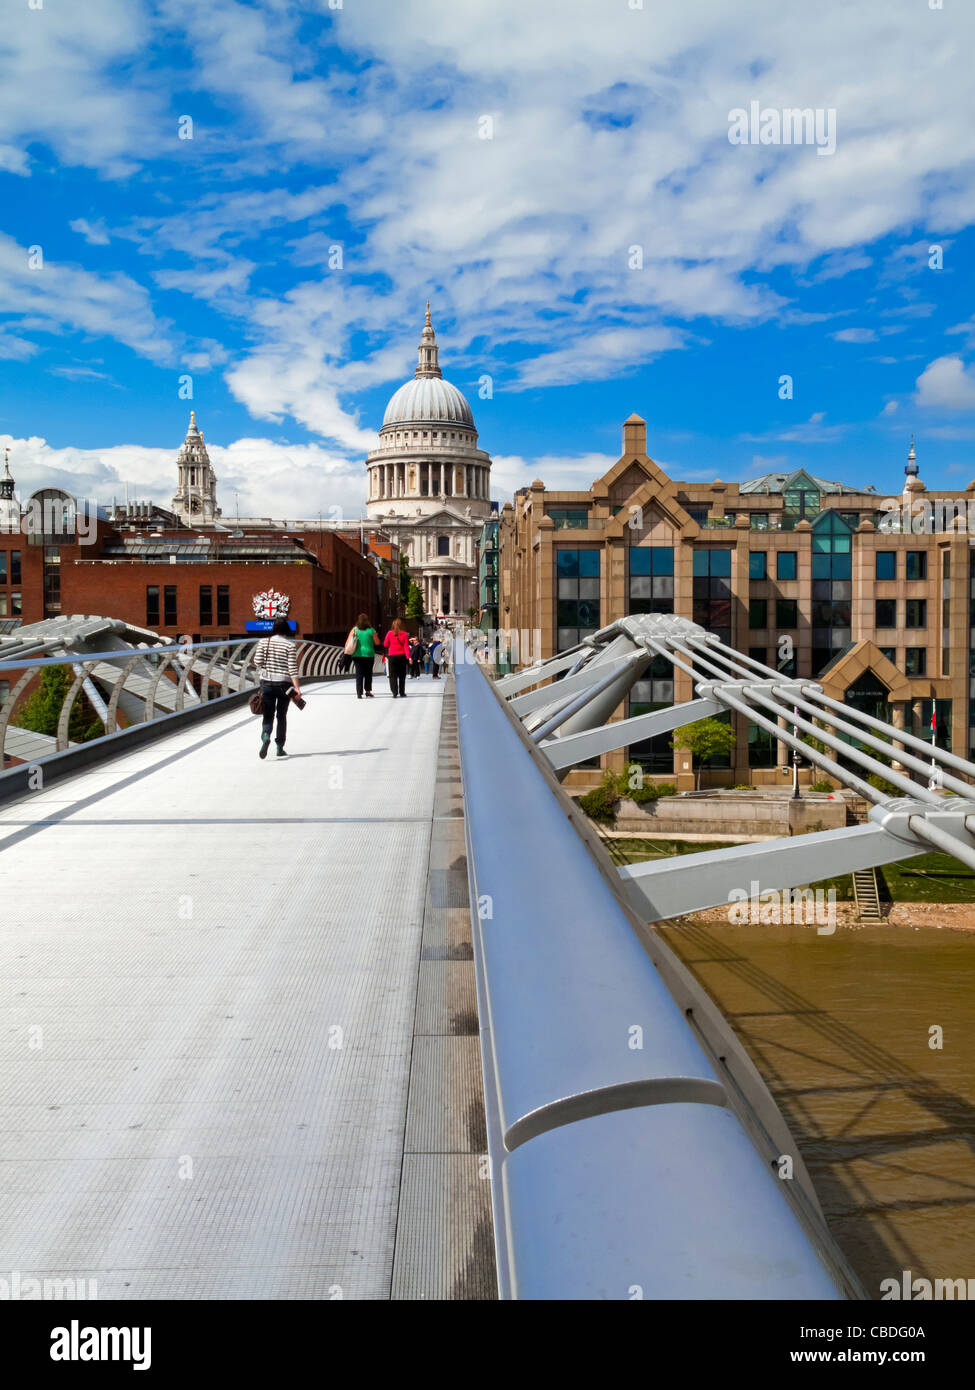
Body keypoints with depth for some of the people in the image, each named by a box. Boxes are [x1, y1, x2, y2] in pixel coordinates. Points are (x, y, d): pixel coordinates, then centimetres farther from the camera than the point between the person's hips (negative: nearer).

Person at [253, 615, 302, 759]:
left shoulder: (263, 642, -1)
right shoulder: (290, 645, -6)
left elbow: (257, 661, -7)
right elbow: (292, 668, -12)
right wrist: (297, 688, -13)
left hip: (267, 683, 1)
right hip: (284, 684, -1)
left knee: (268, 715, 6)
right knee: (282, 716, 12)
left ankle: (265, 736, -24)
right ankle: (280, 748, 15)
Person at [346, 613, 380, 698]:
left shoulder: (354, 630, 0)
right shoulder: (371, 630, -4)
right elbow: (377, 642, 3)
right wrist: (376, 636, 20)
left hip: (357, 655, 1)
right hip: (369, 654, -1)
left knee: (359, 674, 3)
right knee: (368, 674, 14)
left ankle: (359, 693, -3)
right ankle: (368, 691, 16)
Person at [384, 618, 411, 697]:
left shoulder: (390, 633, -4)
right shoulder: (404, 634, -4)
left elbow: (385, 645, 4)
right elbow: (406, 646, -9)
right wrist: (408, 656, -11)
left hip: (392, 656, -1)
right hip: (402, 656, 1)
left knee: (393, 675, 3)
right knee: (402, 675, 10)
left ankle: (394, 692, -8)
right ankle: (402, 692, 13)